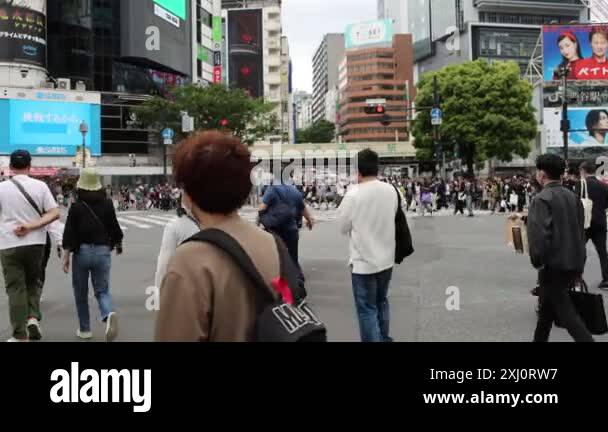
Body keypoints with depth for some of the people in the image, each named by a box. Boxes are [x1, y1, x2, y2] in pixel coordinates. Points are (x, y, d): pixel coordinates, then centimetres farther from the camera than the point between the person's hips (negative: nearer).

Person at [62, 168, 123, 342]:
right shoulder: (107, 204, 1)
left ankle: (84, 329, 21)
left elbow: (69, 234, -8)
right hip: (103, 251, 2)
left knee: (81, 293, 14)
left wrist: (66, 257, -5)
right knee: (102, 290, 9)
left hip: (82, 251, -2)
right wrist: (118, 244, 23)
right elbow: (114, 227, 6)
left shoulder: (76, 207, -6)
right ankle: (109, 314, -21)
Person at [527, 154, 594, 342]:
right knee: (548, 305, 21)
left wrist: (537, 262, -12)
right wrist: (580, 264, 17)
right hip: (574, 262, 8)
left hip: (554, 263, -8)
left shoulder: (542, 199, -15)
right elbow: (581, 230, 12)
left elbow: (539, 233, -24)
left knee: (565, 310, -2)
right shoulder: (573, 197, 9)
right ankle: (540, 339, 33)